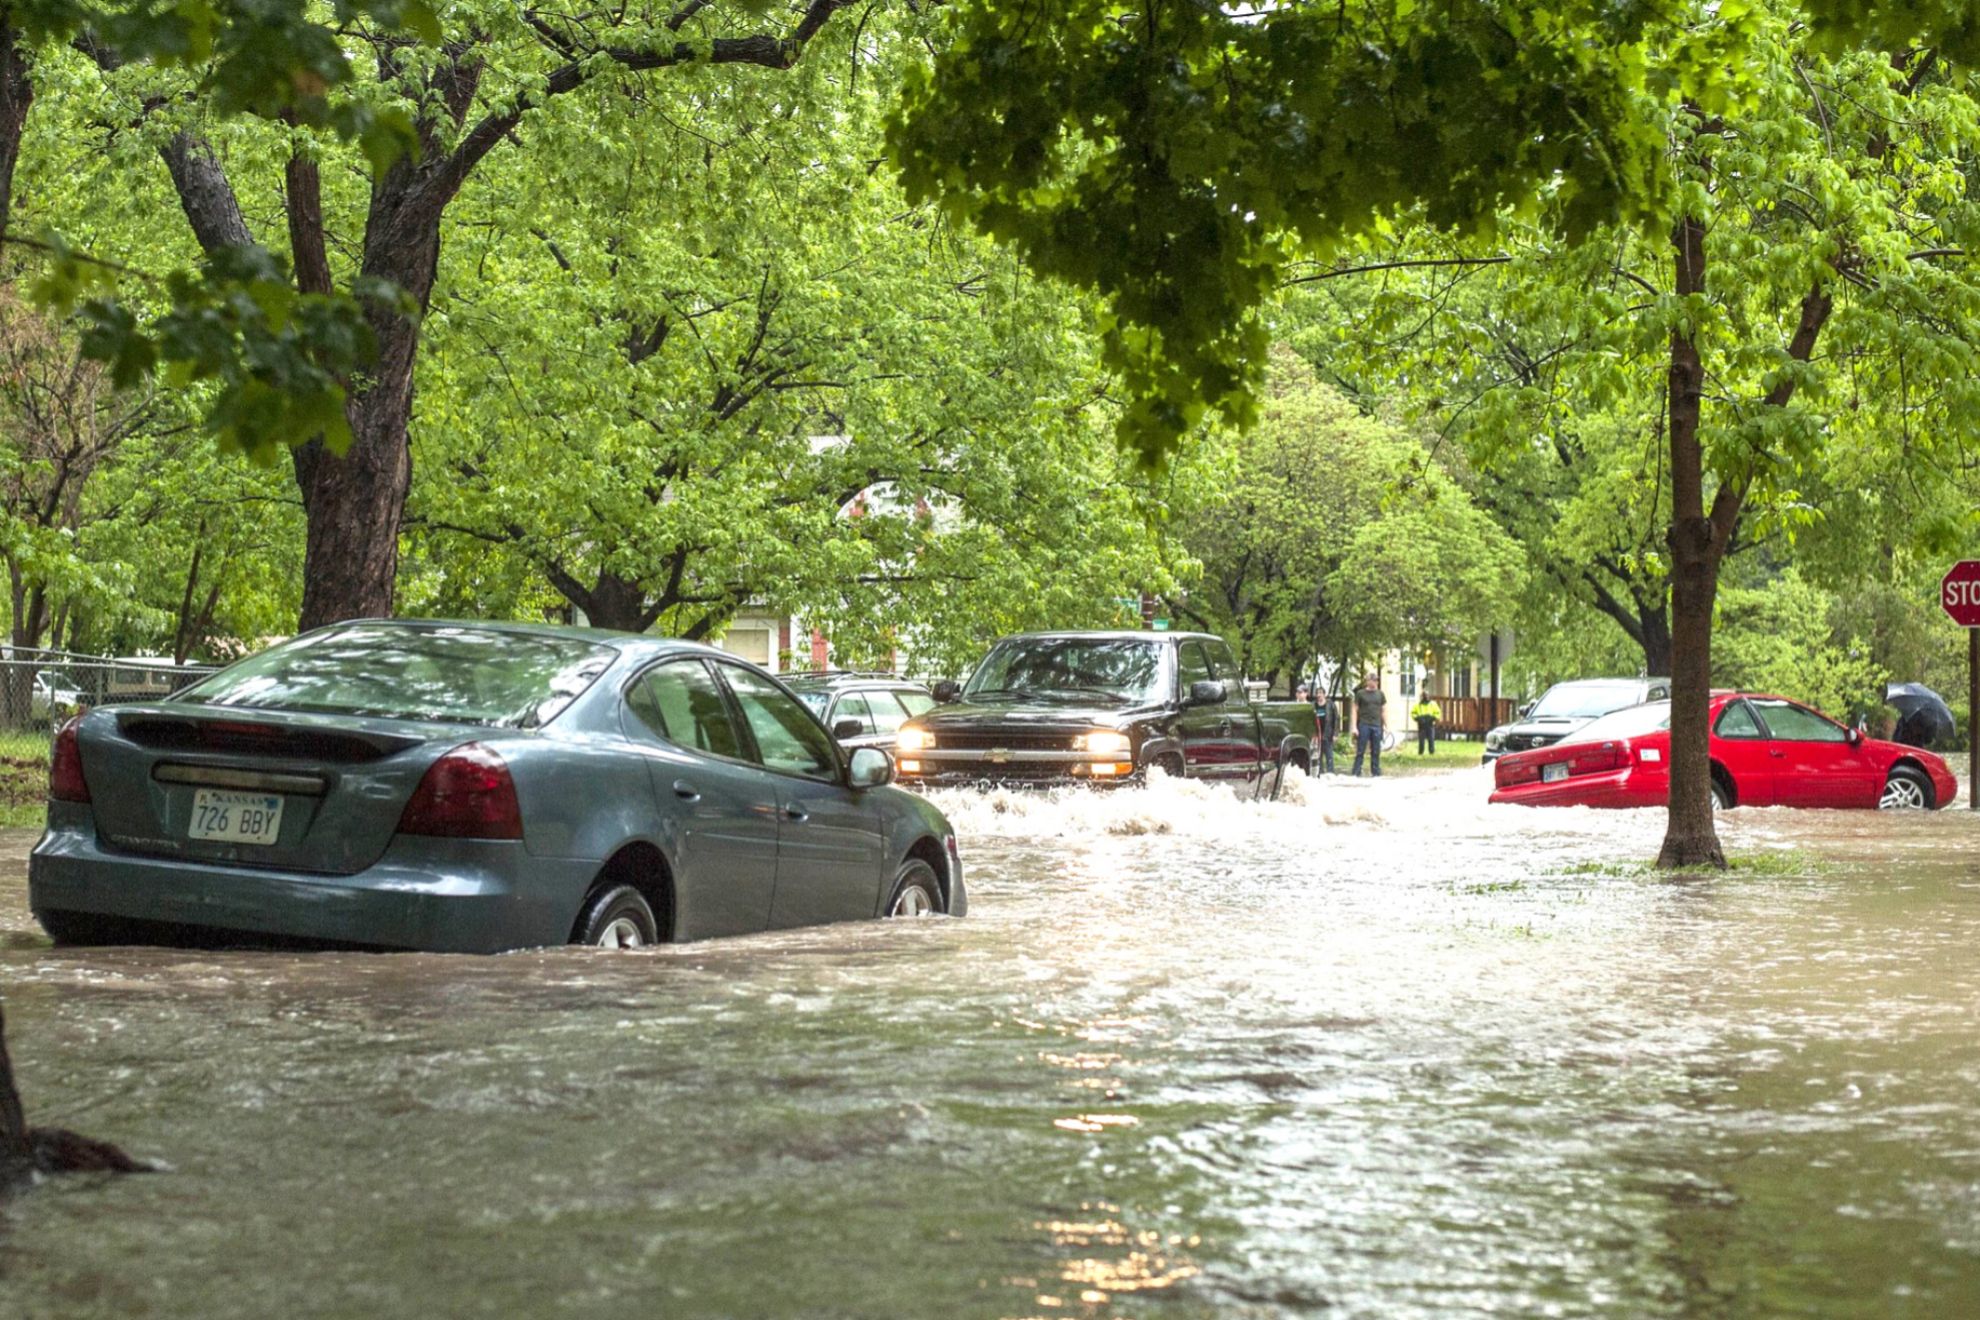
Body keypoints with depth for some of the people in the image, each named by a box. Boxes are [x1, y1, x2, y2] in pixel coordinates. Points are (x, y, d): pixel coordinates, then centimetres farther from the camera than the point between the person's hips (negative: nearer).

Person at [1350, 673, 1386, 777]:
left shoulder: (1380, 694, 11)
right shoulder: (1360, 694, 1)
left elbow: (1384, 710, 14)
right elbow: (1355, 710, 1)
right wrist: (1354, 727, -6)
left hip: (1376, 726, 3)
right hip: (1364, 725, -3)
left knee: (1376, 752, 5)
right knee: (1360, 751, -3)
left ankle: (1376, 773, 10)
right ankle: (1356, 773, -1)